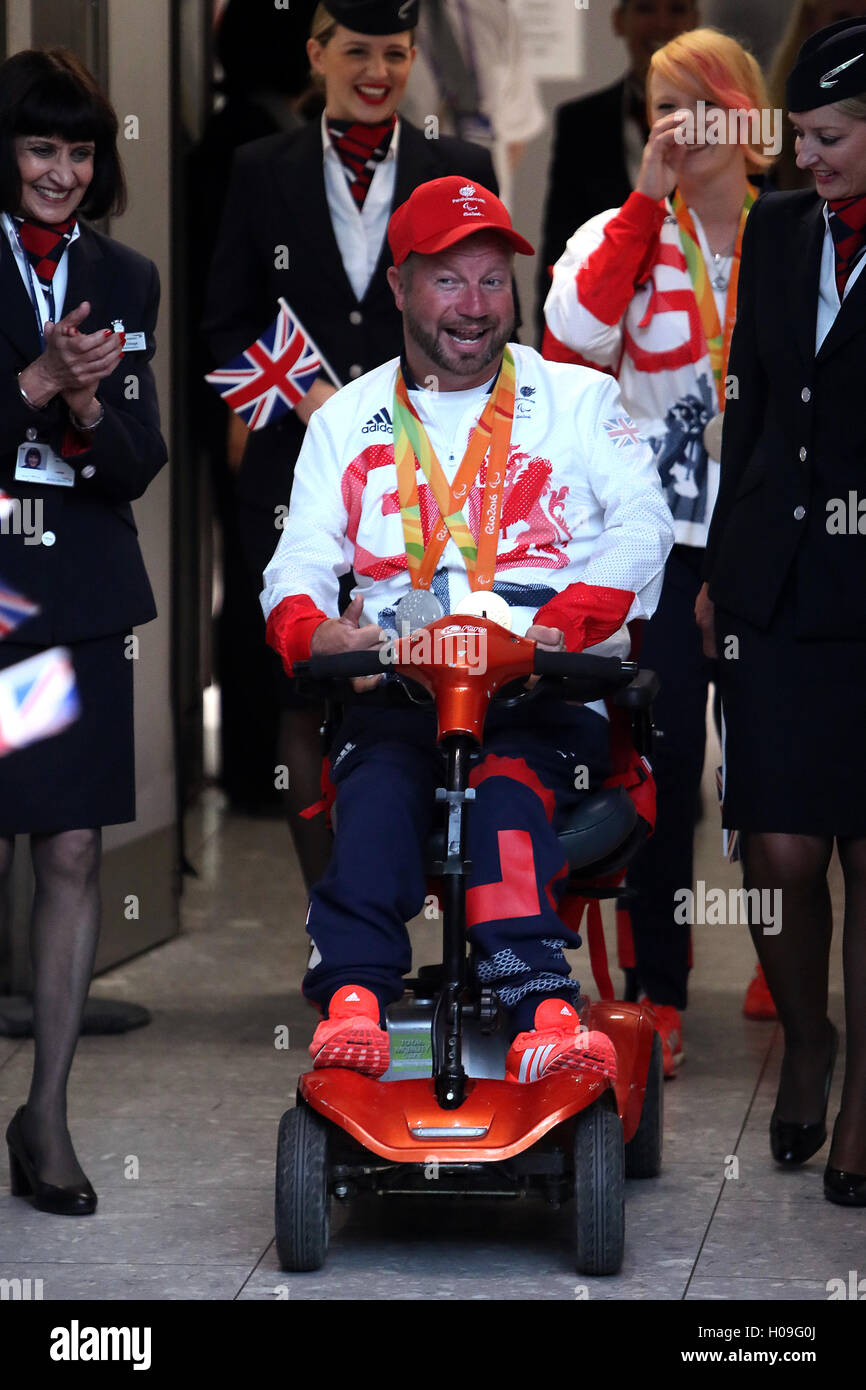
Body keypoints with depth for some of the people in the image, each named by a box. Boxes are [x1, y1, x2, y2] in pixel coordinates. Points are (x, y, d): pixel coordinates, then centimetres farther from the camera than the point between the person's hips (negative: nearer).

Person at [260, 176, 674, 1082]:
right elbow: (297, 564, 12)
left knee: (506, 778, -35)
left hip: (551, 695, -2)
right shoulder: (345, 422, 22)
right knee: (377, 786, -32)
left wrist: (561, 624, -18)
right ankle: (354, 999, -49)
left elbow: (641, 524, 2)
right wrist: (314, 631, -14)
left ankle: (536, 1019, -51)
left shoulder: (580, 399, 17)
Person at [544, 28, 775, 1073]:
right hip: (661, 536, -1)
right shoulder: (624, 234, 5)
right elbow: (576, 330, -16)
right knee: (665, 760, -1)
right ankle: (656, 993, 7)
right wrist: (650, 200, -14)